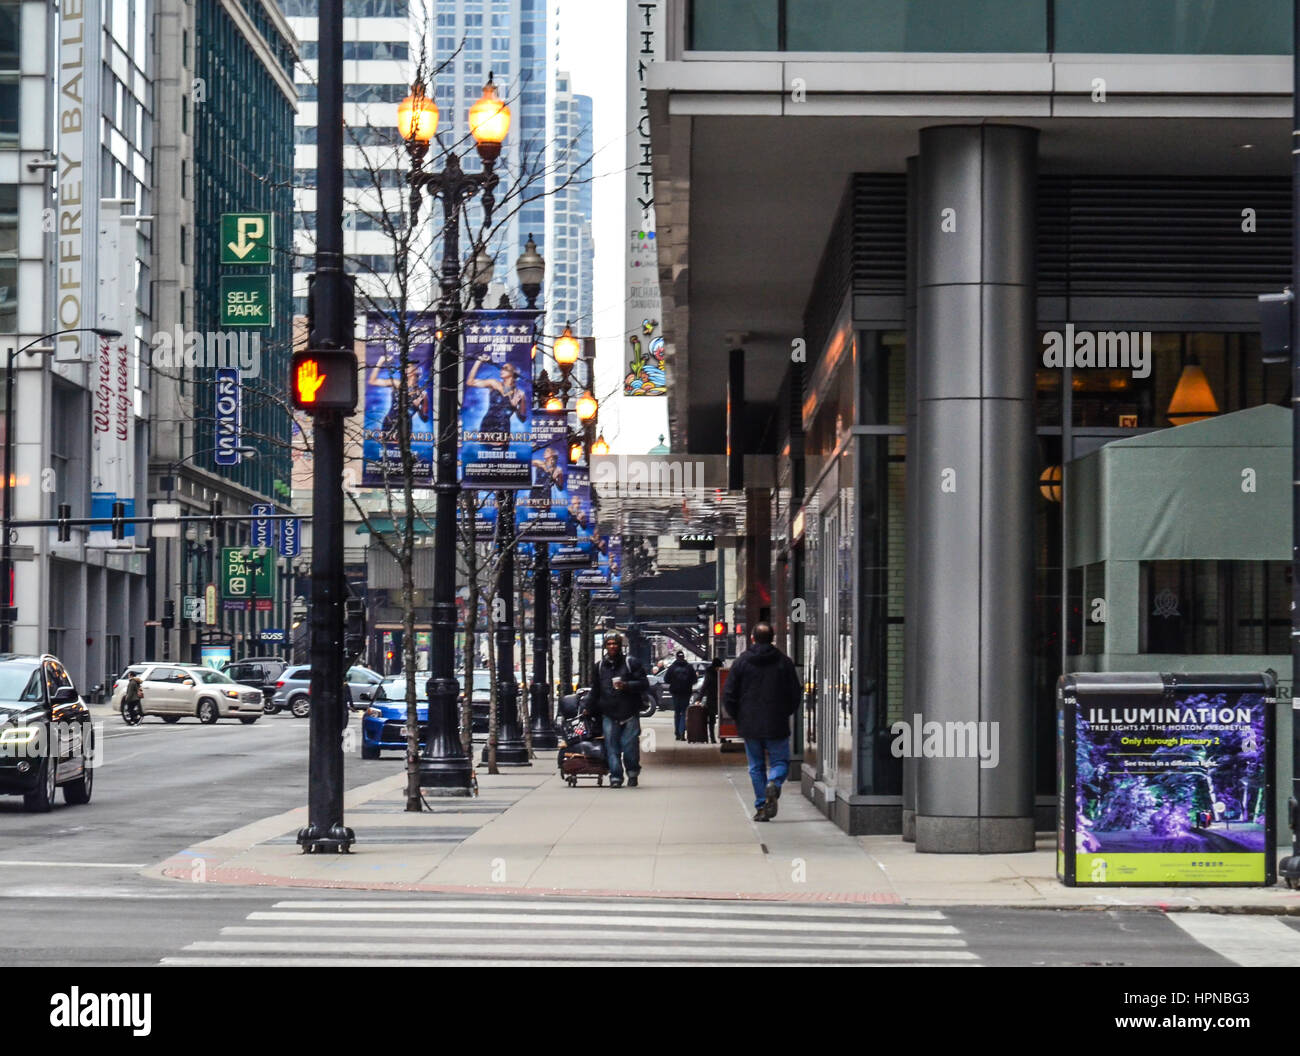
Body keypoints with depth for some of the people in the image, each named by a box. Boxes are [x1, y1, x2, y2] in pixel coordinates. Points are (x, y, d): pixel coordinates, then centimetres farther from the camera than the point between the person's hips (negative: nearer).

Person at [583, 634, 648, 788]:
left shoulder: (631, 663, 4)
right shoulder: (599, 666, 16)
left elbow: (644, 684, 1)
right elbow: (595, 691, 24)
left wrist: (626, 685, -13)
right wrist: (589, 709, 20)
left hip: (630, 713, -3)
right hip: (609, 715, 3)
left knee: (630, 745, -6)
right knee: (612, 746, -4)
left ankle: (633, 773, 14)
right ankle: (615, 777, 0)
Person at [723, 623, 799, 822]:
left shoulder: (741, 661, -1)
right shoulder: (784, 662, -1)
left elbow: (729, 695, -1)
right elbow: (795, 694, 1)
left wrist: (738, 717, 12)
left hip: (750, 725, 1)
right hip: (777, 724, -1)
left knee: (756, 766, 10)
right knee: (780, 761, 9)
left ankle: (761, 806, 4)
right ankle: (773, 784, -23)